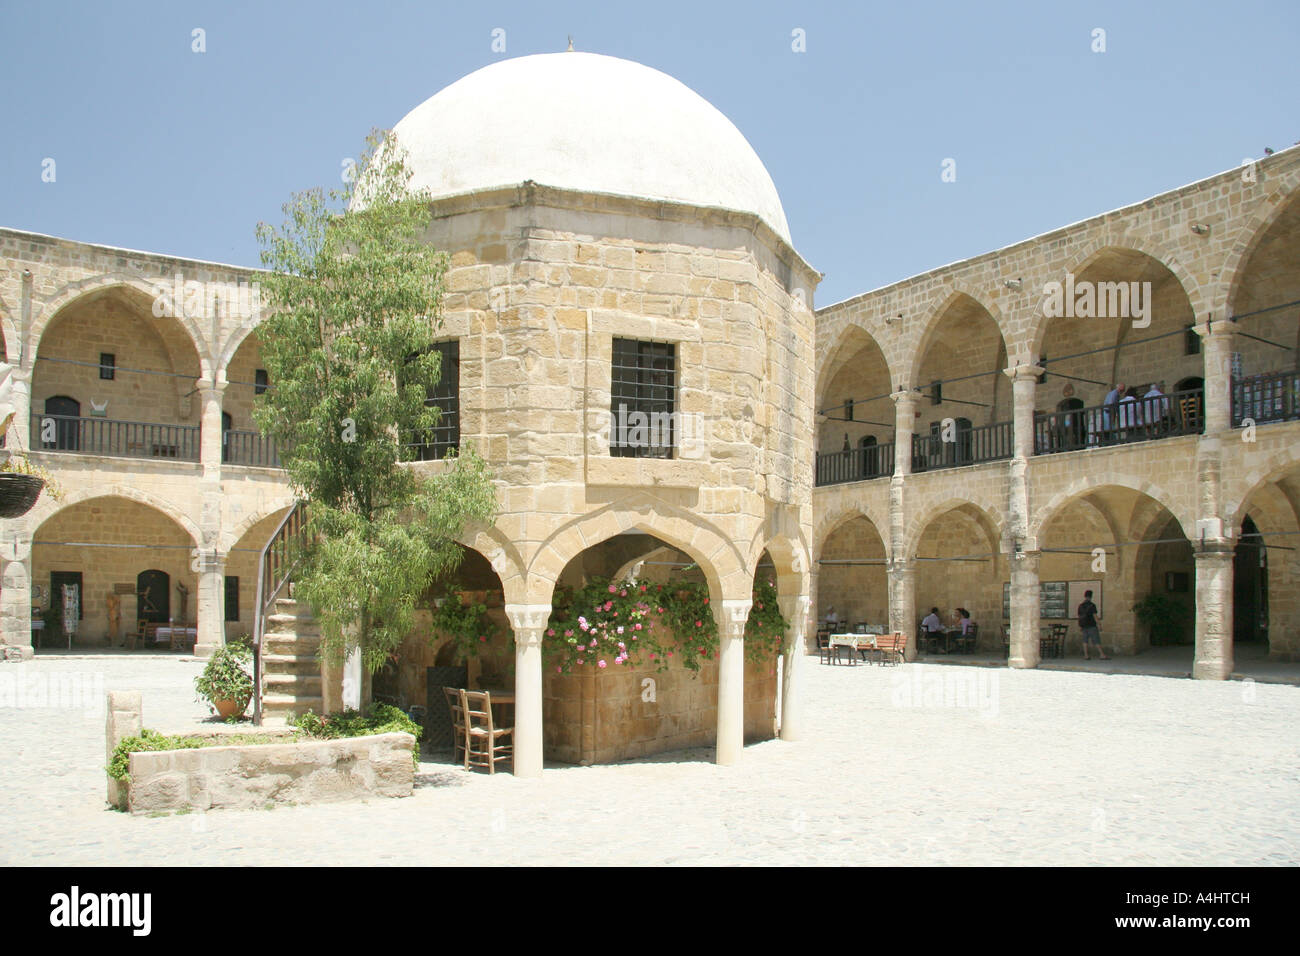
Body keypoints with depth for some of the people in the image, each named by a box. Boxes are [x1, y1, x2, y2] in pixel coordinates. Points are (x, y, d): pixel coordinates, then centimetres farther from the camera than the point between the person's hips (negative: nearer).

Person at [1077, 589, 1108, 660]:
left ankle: (1086, 655, 3)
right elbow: (1095, 616, -13)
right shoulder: (1092, 605, -9)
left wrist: (1080, 626, 18)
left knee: (1085, 641, 7)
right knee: (1097, 641, -4)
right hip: (1092, 625, -5)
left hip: (1084, 626, 5)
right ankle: (1102, 655, -6)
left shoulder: (1080, 606, 8)